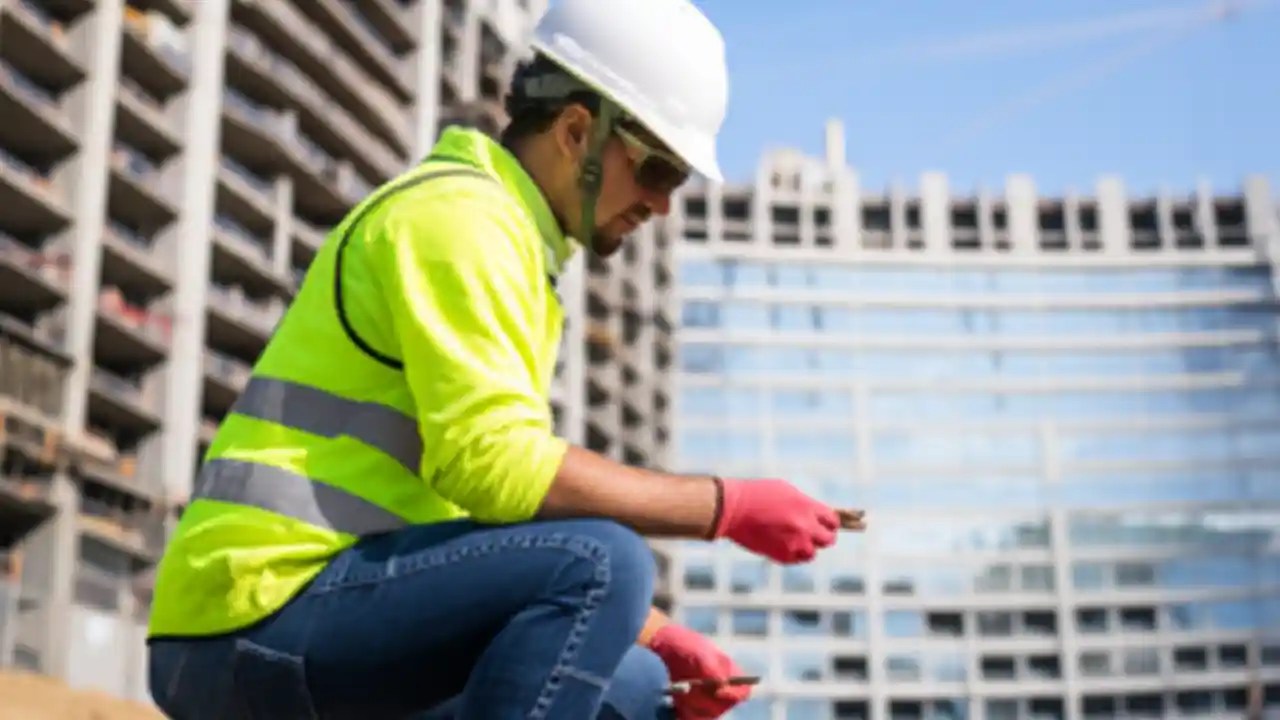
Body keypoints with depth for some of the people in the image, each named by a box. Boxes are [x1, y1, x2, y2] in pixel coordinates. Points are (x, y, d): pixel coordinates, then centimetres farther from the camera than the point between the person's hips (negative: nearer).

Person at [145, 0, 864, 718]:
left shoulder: (504, 238, 20)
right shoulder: (457, 213, -10)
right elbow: (497, 466, -23)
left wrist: (654, 635, 13)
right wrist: (726, 505, -14)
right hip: (266, 614, -10)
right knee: (603, 563, -25)